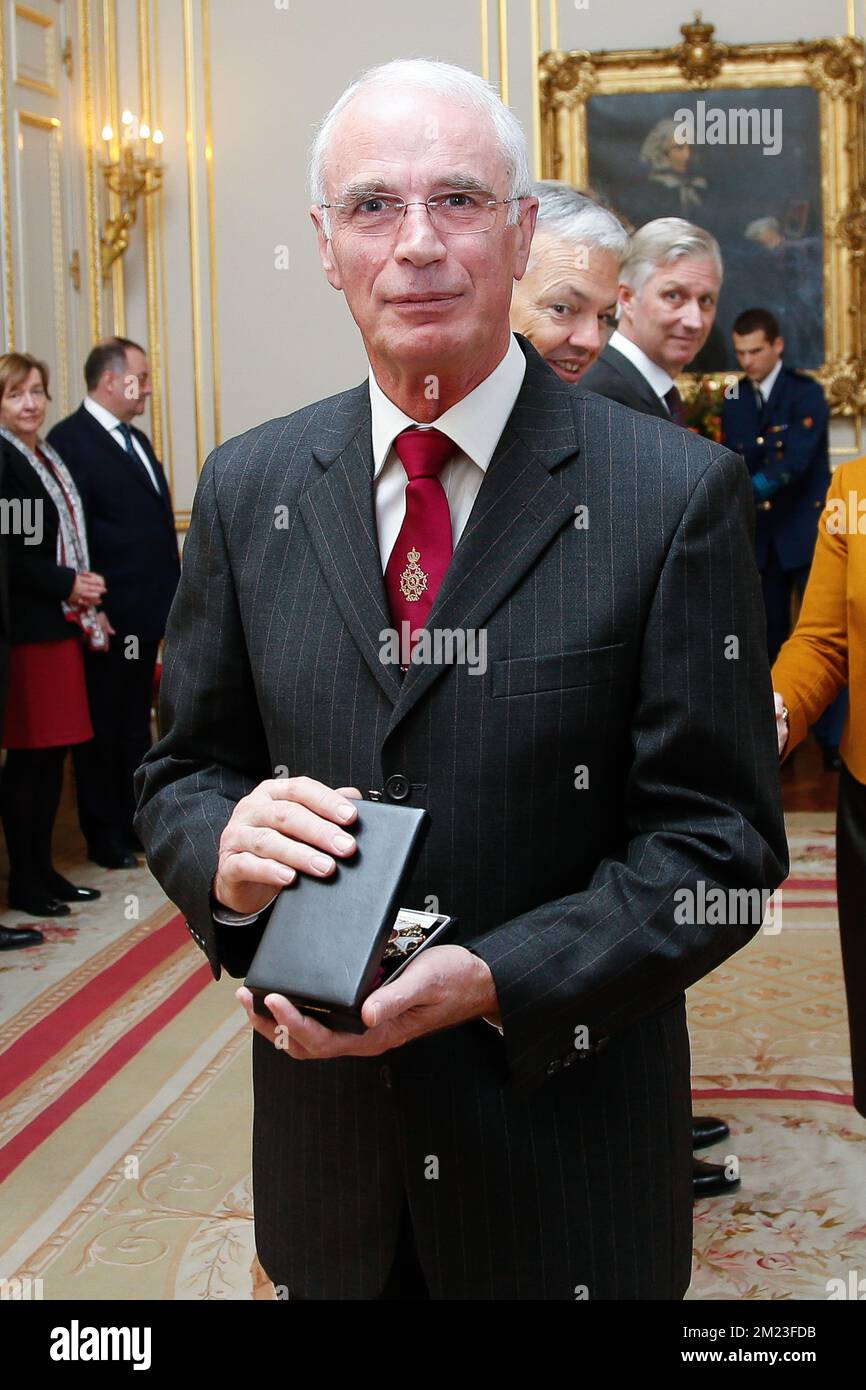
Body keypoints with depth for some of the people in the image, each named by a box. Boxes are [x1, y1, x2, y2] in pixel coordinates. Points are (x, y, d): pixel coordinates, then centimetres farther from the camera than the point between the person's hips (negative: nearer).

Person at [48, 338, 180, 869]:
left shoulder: (136, 440, 16)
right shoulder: (71, 440, -12)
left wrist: (171, 596, 13)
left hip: (146, 612, 9)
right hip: (109, 615, -8)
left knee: (136, 725, 16)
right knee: (102, 730, 3)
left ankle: (137, 823, 26)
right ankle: (105, 838, 12)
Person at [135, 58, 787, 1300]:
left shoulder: (677, 493, -11)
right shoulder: (246, 488, 1)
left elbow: (720, 840, -11)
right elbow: (181, 767, 7)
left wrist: (496, 980, -23)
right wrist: (224, 850, -16)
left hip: (571, 1146, -3)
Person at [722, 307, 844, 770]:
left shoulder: (806, 393, -8)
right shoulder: (735, 402, 9)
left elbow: (794, 461, -21)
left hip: (806, 531, -5)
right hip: (761, 536, 5)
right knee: (770, 639, 8)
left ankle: (833, 740, -1)